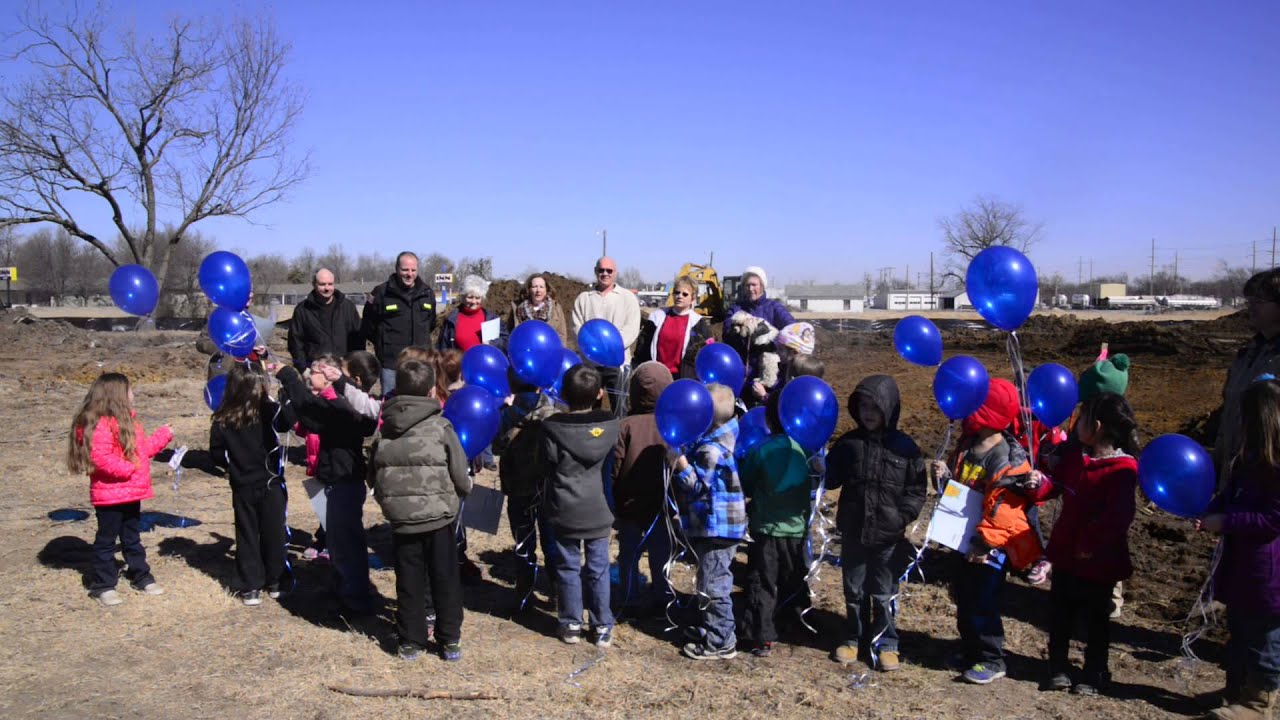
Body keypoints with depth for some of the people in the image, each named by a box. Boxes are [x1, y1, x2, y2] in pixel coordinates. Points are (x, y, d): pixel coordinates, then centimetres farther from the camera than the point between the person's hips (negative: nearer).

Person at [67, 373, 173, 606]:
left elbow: (143, 447, 22)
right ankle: (103, 585, 12)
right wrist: (127, 469, -25)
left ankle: (141, 576, 29)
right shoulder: (100, 425, -19)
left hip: (131, 493, 9)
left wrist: (163, 436, 22)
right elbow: (101, 458, -28)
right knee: (106, 540, 3)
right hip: (109, 496, -9)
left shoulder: (127, 421, 13)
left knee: (132, 538, 19)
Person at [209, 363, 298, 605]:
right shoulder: (267, 411, -14)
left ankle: (250, 587, 13)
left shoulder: (222, 420, -5)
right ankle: (275, 583, 19)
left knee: (247, 535, 11)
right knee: (273, 533, 11)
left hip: (242, 486, 2)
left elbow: (216, 455, -2)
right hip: (270, 483, -2)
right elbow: (288, 419, -25)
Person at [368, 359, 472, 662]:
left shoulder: (384, 429, 0)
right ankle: (450, 640, 18)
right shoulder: (440, 427, -11)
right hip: (438, 516, -3)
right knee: (445, 580, 10)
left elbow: (372, 476, 6)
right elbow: (461, 478, -8)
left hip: (400, 519, 3)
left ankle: (410, 642, 20)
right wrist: (464, 489, 14)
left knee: (409, 581, 13)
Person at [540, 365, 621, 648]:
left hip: (564, 510, -1)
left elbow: (548, 466, -6)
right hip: (597, 509, 1)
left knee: (568, 567, 11)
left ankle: (571, 625, 19)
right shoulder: (609, 423, -8)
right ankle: (602, 627, 17)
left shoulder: (551, 426, -14)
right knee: (598, 568, 10)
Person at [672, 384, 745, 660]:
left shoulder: (711, 449, -26)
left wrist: (679, 458, -26)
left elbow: (696, 486, -21)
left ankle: (720, 643, 11)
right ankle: (714, 630, 35)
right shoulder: (728, 433, 4)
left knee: (713, 585, 1)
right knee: (716, 581, 22)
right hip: (719, 525, 10)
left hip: (716, 527, -10)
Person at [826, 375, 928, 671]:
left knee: (884, 593, 9)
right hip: (853, 532, 2)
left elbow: (917, 490, -1)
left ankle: (886, 643, 24)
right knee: (854, 589, 14)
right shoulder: (848, 442, 0)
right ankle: (855, 638, 30)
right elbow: (831, 479, 3)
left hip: (887, 535, -2)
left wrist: (901, 517, -13)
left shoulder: (904, 446, -5)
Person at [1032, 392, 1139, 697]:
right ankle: (1058, 666, 29)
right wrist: (1040, 483, -7)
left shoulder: (1123, 468, -21)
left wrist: (1091, 544, -24)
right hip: (1065, 551, 6)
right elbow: (1056, 484, 15)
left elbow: (1118, 516, -26)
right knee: (1060, 613, 15)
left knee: (1095, 618, 11)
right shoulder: (1074, 454, 2)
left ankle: (1095, 672, 27)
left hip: (1098, 559, -6)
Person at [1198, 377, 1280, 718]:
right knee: (1240, 633, 19)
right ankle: (1237, 692, 32)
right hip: (1242, 565, 9)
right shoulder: (1252, 457, 8)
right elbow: (1231, 495, 12)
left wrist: (1224, 522, -20)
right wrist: (1209, 512, -7)